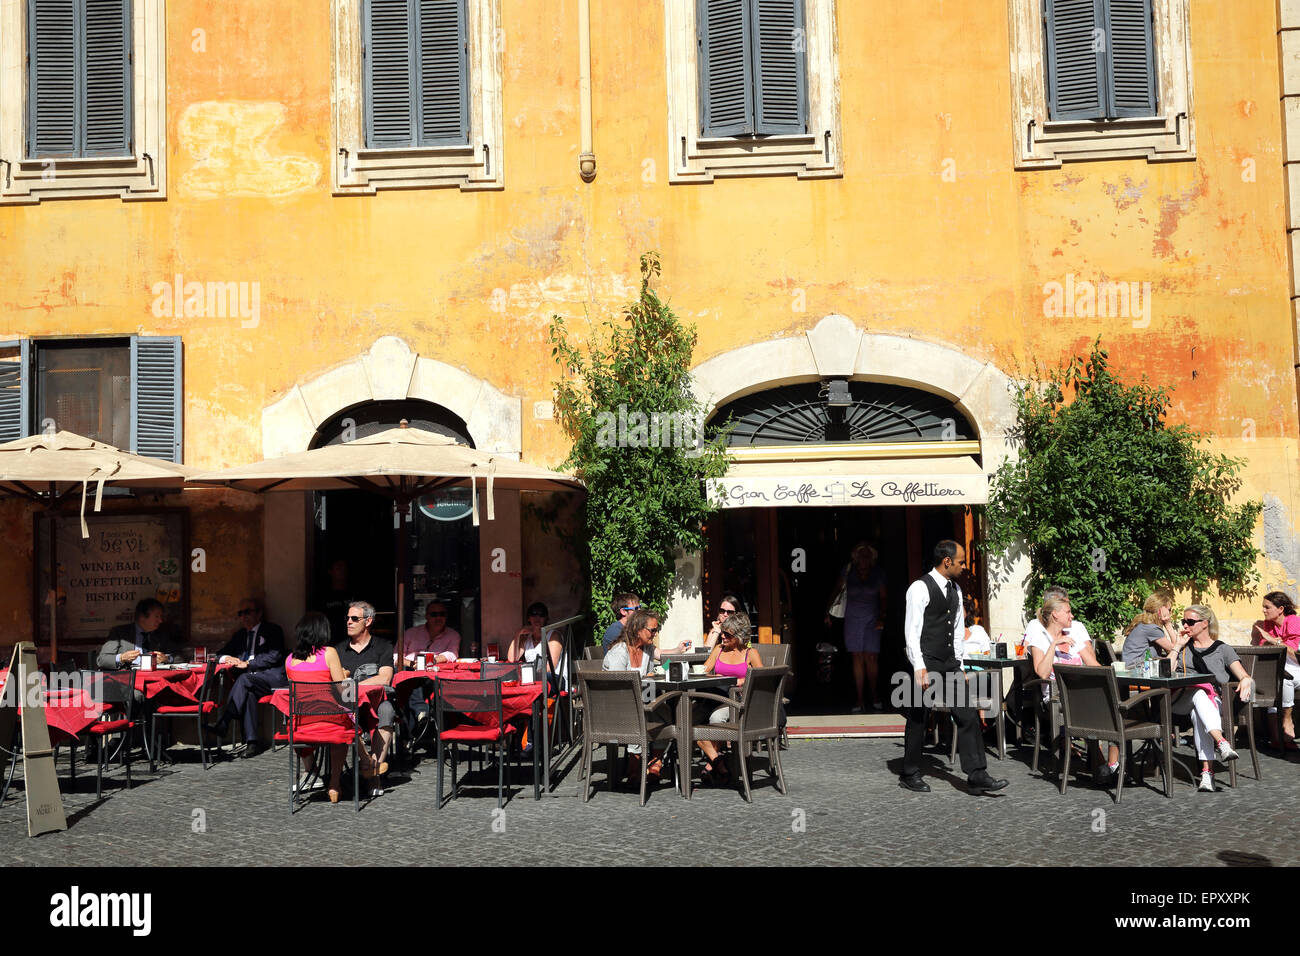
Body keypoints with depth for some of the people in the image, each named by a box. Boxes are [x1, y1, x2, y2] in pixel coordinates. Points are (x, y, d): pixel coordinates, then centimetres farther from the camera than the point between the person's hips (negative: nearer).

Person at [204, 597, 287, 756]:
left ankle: (223, 724, -37)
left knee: (244, 679, -33)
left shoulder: (272, 630, 5)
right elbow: (219, 654, 24)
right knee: (248, 692, -32)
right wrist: (226, 658, -1)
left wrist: (247, 664, -14)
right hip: (250, 680, 4)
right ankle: (251, 741, -37)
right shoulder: (239, 635, 25)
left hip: (272, 676, -4)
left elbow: (274, 656, -8)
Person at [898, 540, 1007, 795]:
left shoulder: (955, 590, 13)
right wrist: (919, 668, -19)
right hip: (927, 664, -7)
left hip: (950, 664, 7)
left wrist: (958, 665, 15)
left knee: (968, 716, -1)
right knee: (918, 720, 4)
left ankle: (977, 776, 2)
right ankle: (910, 775, 18)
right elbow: (911, 631, -14)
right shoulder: (920, 588, -11)